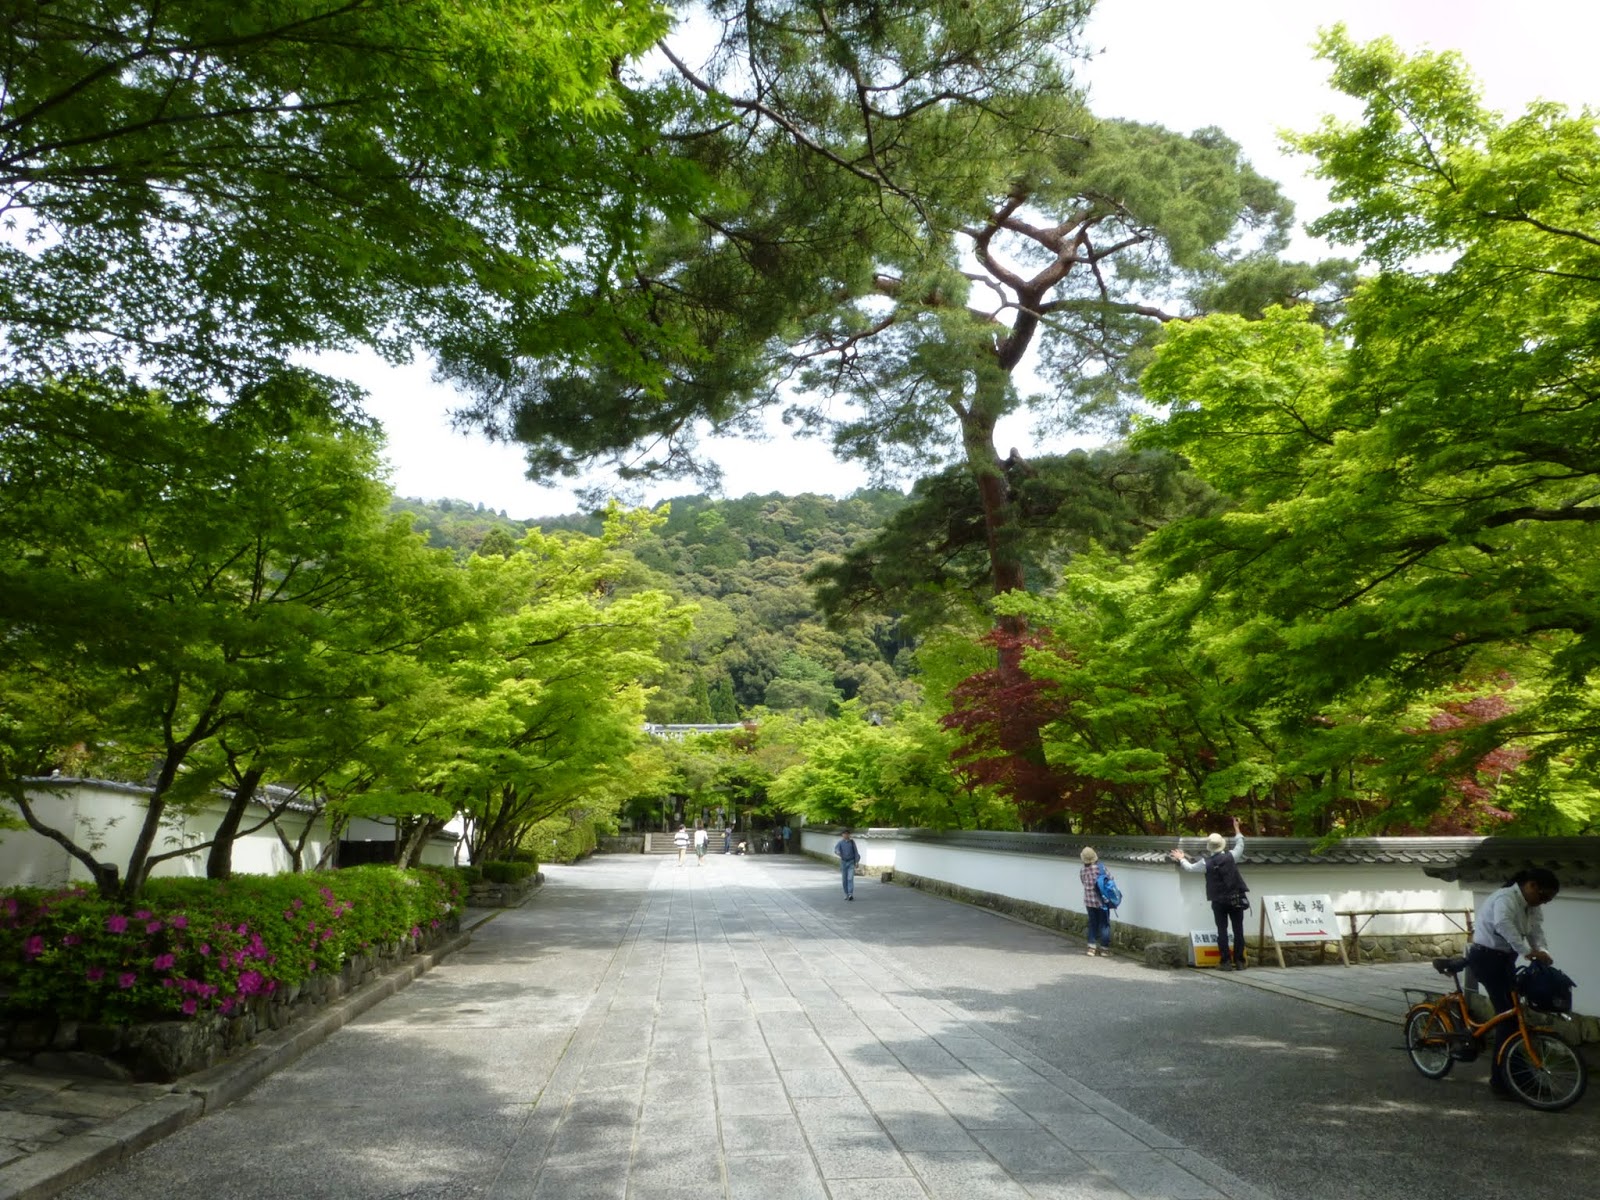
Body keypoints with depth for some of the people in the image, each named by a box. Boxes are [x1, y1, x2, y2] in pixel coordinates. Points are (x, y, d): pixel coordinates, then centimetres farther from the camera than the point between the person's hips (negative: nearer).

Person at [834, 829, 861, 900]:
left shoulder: (852, 841, -1)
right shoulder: (840, 843, -3)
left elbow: (855, 851, 2)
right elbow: (836, 849, -20)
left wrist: (857, 862, -2)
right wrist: (838, 852, -45)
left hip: (851, 862, -1)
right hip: (843, 862, 1)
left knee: (850, 878, -15)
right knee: (845, 879, 6)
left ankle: (851, 895, -21)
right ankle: (846, 894, 22)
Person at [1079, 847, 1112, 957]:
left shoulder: (1082, 870, -6)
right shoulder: (1100, 868, -16)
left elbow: (1085, 883, 2)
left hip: (1089, 901, 3)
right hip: (1101, 901, -3)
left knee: (1093, 924, 15)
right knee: (1104, 924, 10)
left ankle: (1092, 947, 10)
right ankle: (1104, 948, 15)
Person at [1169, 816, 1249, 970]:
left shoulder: (1206, 862, -5)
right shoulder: (1231, 856, -4)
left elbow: (1190, 867, 11)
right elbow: (1240, 845, 16)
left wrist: (1181, 858, 30)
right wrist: (1237, 829, 29)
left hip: (1218, 901, -1)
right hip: (1235, 899, 1)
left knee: (1222, 931, 3)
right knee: (1238, 930, 5)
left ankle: (1226, 962, 0)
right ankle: (1239, 961, 4)